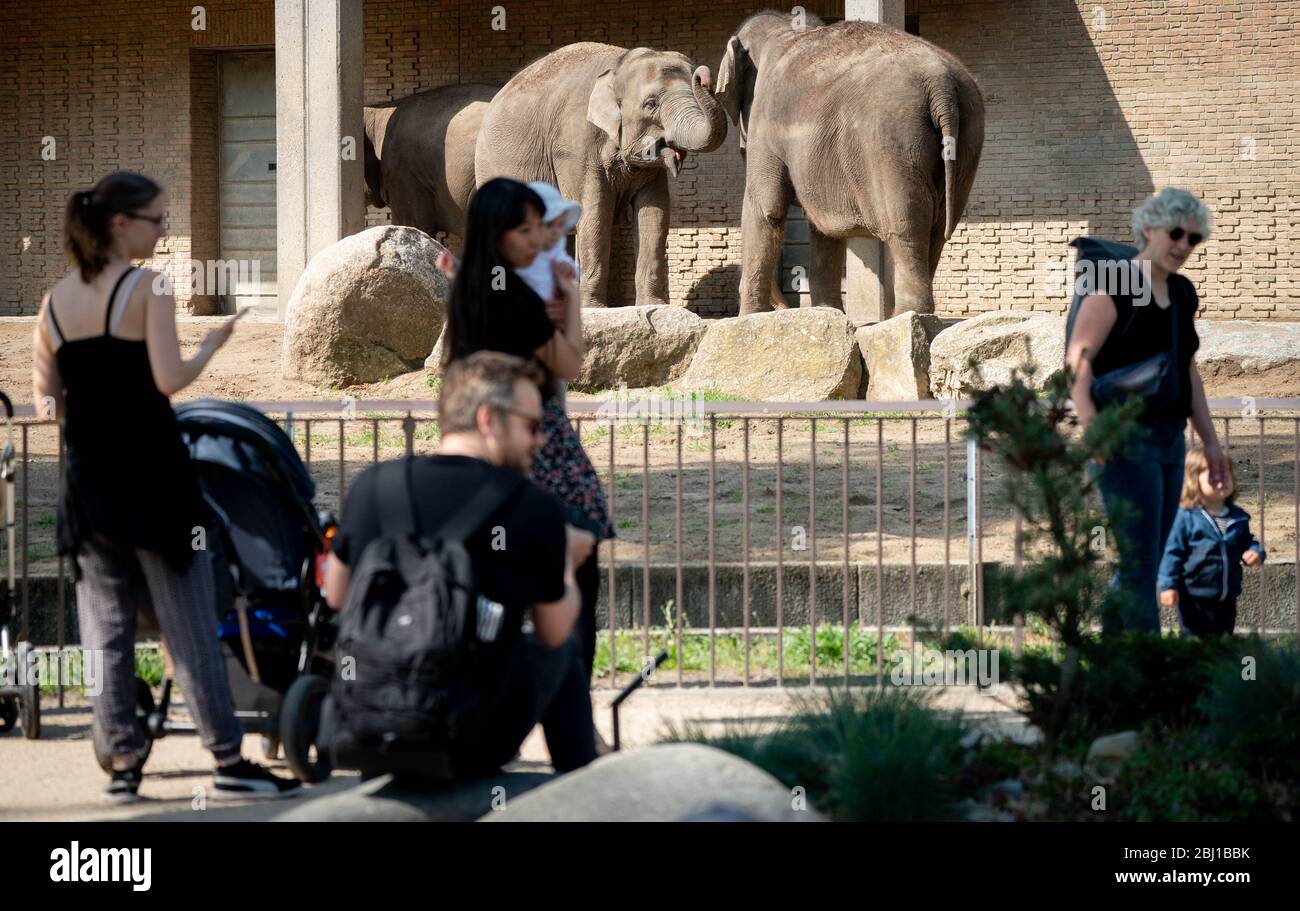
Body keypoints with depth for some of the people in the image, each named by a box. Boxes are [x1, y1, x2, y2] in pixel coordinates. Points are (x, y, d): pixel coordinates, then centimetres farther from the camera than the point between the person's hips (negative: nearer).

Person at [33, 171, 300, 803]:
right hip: (152, 476, -5)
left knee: (106, 629, 9)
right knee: (190, 626, 0)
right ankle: (228, 762, 3)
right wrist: (214, 342, -1)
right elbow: (169, 379, -17)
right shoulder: (146, 288, -10)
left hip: (87, 481, 5)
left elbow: (45, 399, 8)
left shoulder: (55, 300, 6)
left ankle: (123, 764, 10)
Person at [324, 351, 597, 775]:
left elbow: (336, 595, 11)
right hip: (479, 746, -4)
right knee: (565, 648, 26)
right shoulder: (534, 508, -13)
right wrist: (565, 561, 21)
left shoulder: (371, 486, -3)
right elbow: (554, 632, 1)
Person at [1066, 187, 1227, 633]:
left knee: (1143, 564, 11)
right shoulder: (1114, 286, -11)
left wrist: (1211, 442, 16)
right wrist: (1089, 425, -33)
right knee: (1140, 566, -10)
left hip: (1168, 442, 8)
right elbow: (1077, 359, -18)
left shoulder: (1182, 293, 13)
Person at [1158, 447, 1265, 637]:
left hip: (1226, 599, 5)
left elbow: (1247, 543, 17)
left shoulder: (1238, 518, 4)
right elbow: (1173, 552, -9)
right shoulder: (1186, 517, -11)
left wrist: (1256, 552, -7)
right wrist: (1168, 585, -13)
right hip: (1194, 599, -5)